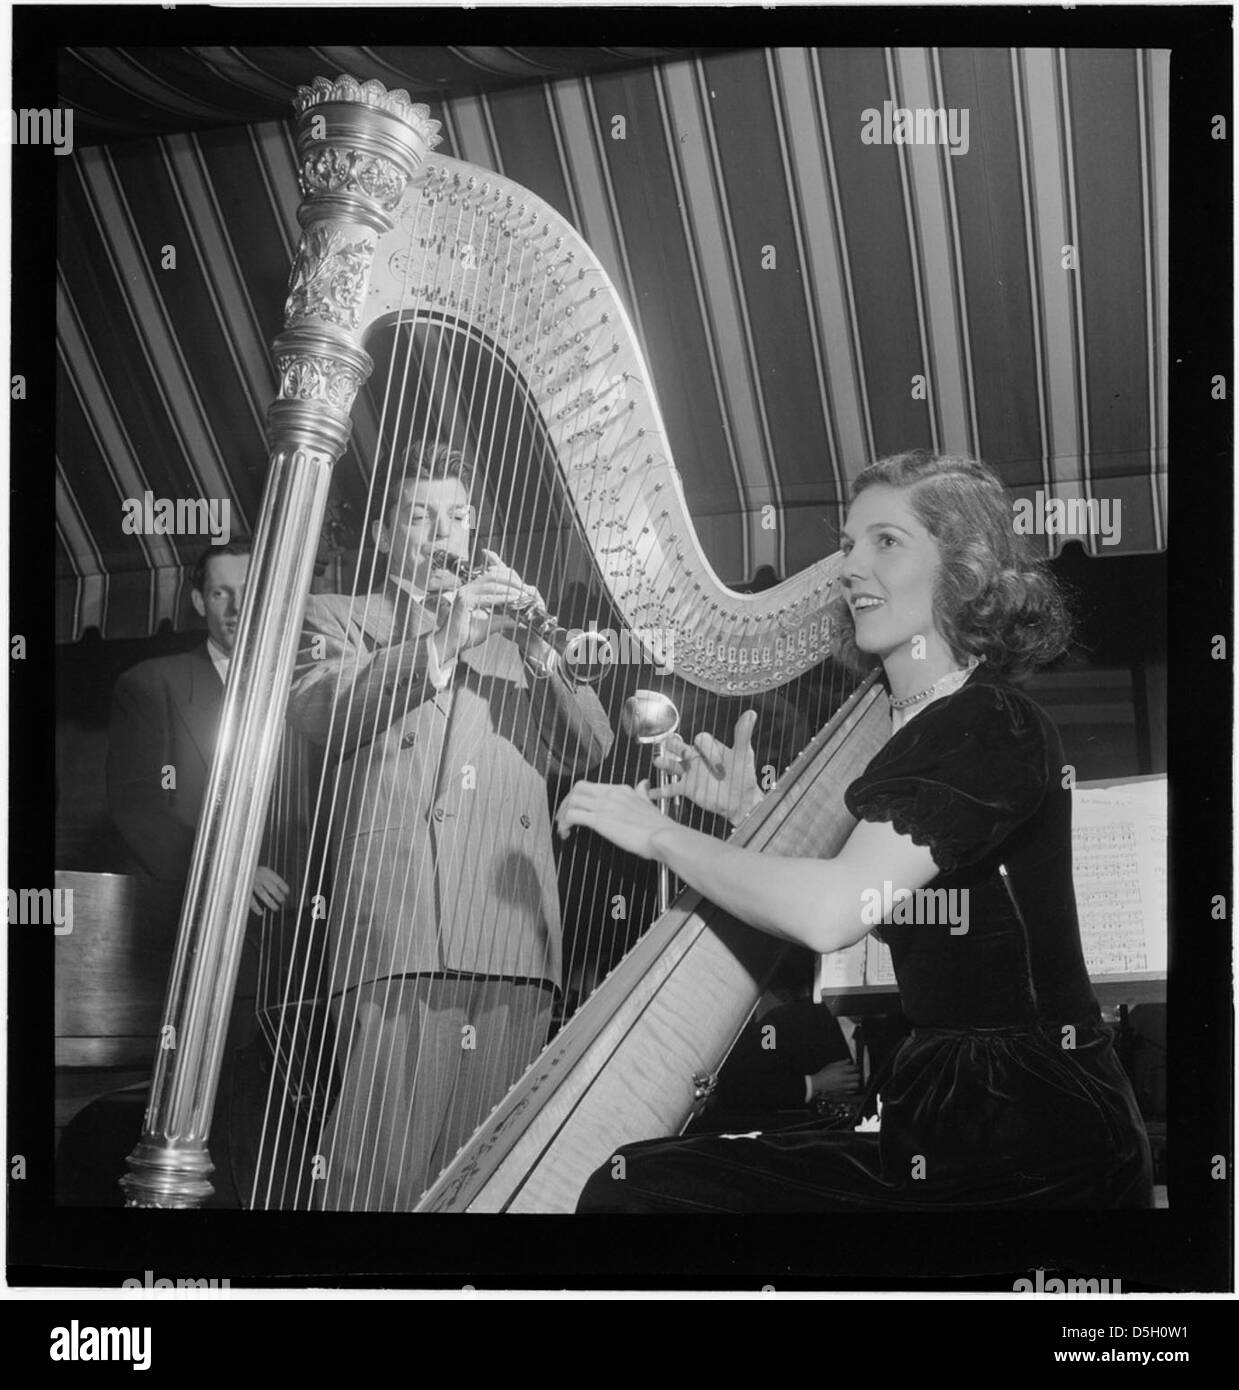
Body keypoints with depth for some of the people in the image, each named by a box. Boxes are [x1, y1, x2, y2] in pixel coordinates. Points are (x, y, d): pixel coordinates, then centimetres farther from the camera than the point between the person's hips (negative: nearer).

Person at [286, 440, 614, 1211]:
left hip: (514, 942, 3)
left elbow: (588, 750, 16)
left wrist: (538, 652, -2)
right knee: (385, 1169, -13)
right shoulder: (344, 618, 19)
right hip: (399, 939, -3)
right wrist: (439, 646, -16)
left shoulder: (511, 633, 28)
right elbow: (319, 707, -3)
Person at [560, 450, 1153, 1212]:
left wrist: (660, 834, -13)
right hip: (947, 1106, 9)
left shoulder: (999, 730, -14)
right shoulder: (914, 726, 15)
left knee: (632, 1188, -14)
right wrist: (752, 814, 9)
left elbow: (832, 912, -25)